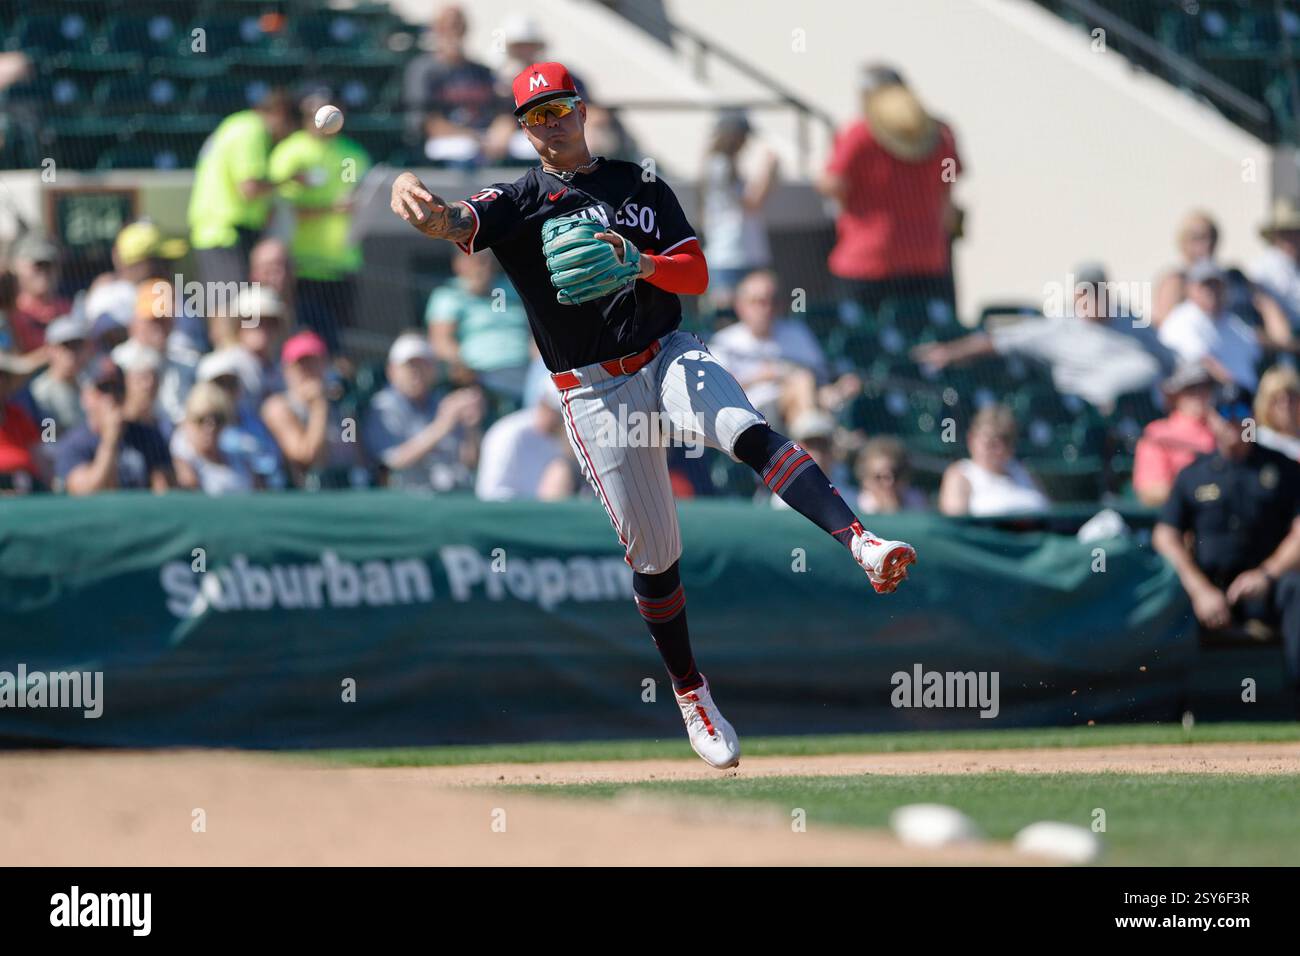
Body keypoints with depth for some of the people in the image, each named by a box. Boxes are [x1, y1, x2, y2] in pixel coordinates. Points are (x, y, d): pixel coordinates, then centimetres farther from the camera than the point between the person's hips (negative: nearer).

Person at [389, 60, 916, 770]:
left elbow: (696, 274, 3)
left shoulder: (642, 188, 11)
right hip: (594, 389, -1)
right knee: (652, 552, 0)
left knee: (747, 431, -29)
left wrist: (638, 264, -19)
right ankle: (690, 693, 16)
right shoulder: (520, 201, 4)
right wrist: (417, 204, -42)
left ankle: (861, 544, -44)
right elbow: (457, 225, -17)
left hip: (667, 357, 1)